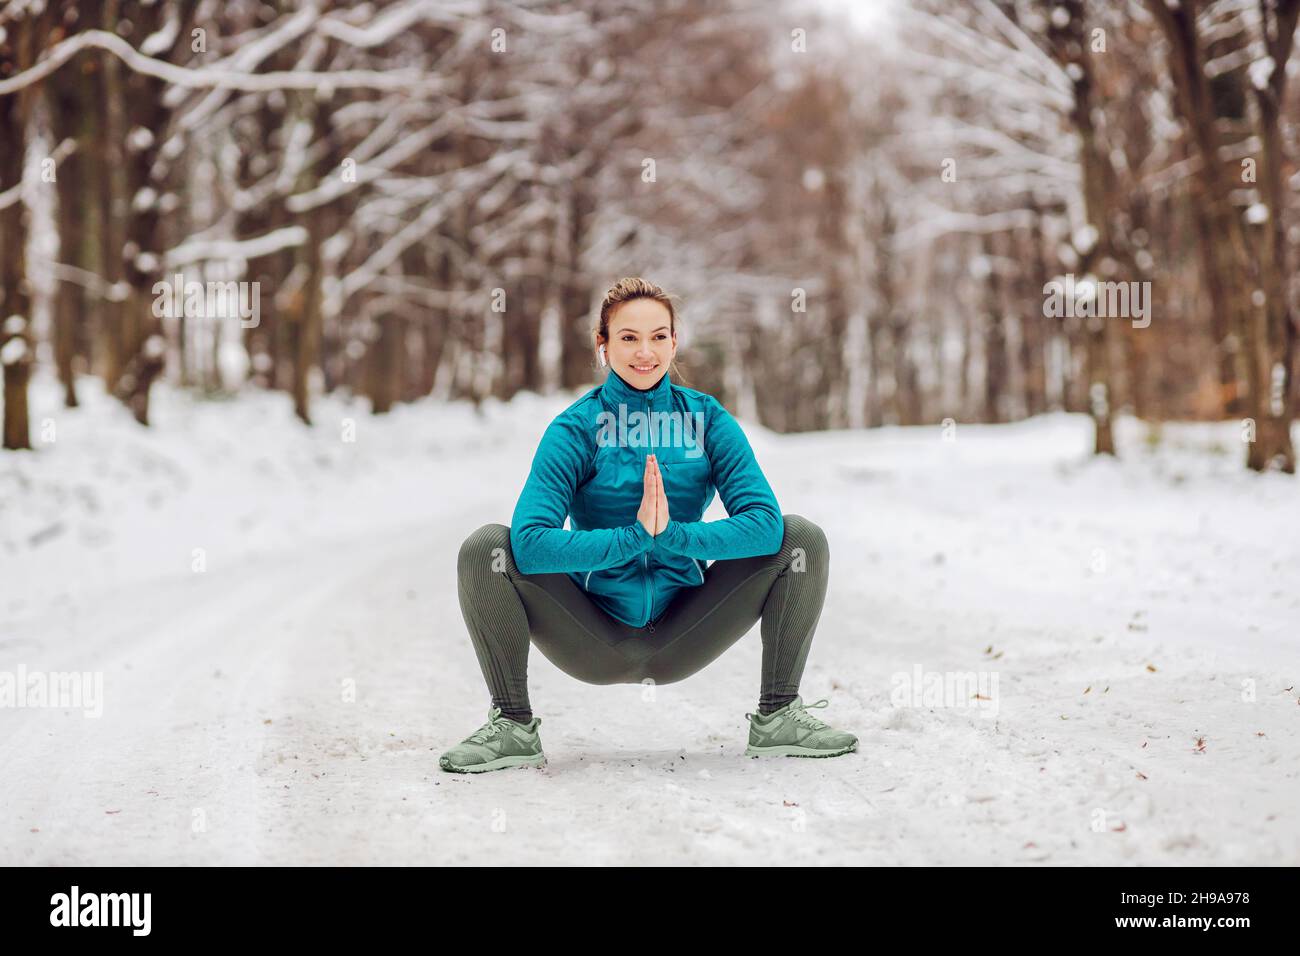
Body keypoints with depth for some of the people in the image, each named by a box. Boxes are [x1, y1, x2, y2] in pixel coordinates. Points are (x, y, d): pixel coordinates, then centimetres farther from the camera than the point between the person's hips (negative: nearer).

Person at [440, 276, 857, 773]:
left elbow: (765, 524, -16)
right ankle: (513, 727, -8)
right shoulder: (576, 428, -9)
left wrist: (671, 534, -27)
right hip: (595, 646, -2)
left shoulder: (707, 419, -3)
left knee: (802, 538, -13)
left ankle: (777, 717, 0)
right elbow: (530, 542, -24)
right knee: (486, 548, -24)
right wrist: (634, 536, -29)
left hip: (680, 642, 2)